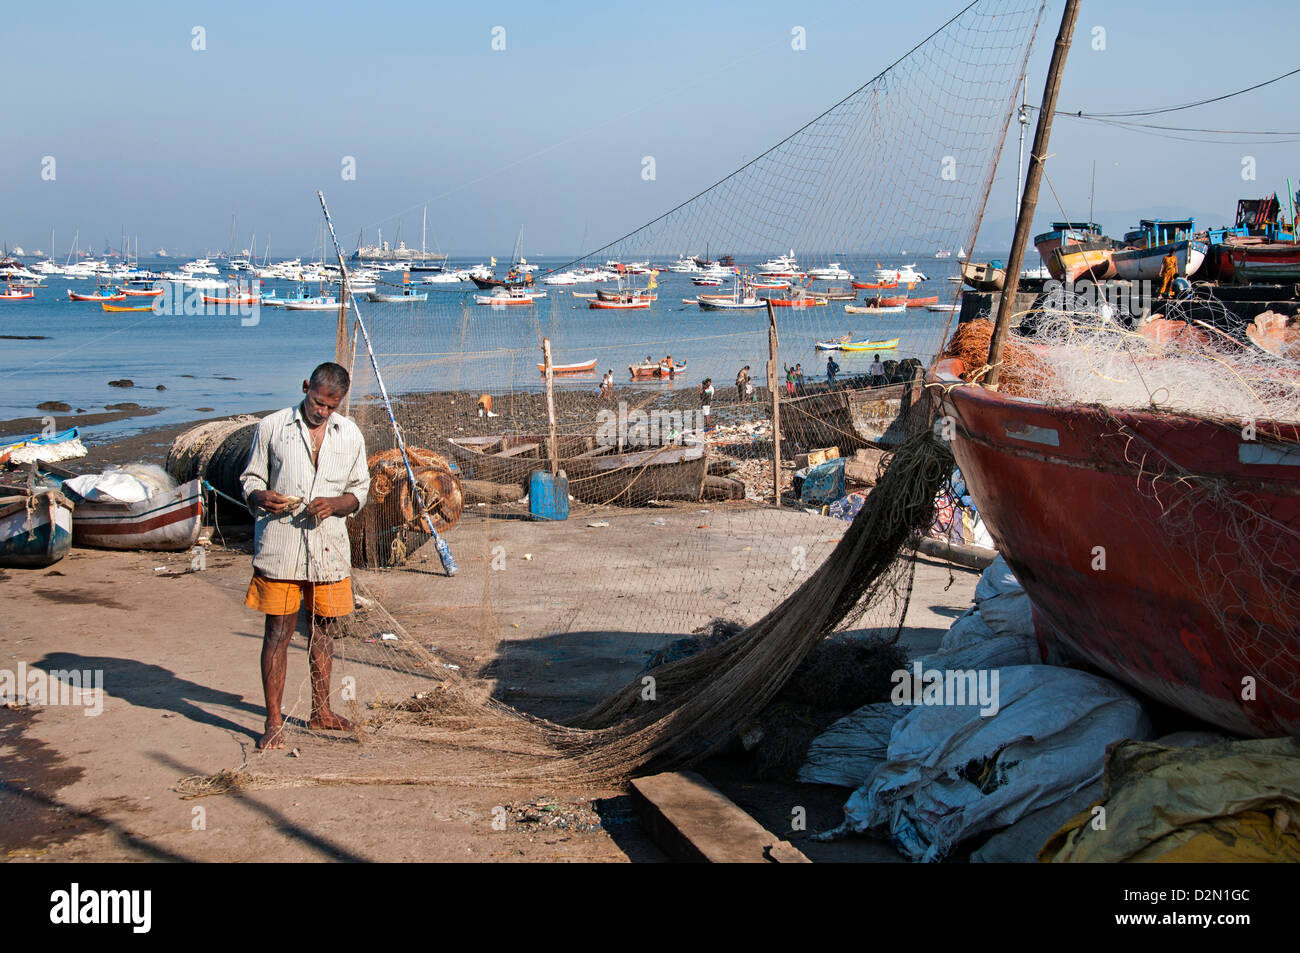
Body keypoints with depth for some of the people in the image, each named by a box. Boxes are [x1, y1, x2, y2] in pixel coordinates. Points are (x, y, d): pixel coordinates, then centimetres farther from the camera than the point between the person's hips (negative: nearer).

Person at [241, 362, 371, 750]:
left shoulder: (350, 434, 8)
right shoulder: (271, 428, 1)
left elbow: (360, 488, 13)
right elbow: (250, 478, 7)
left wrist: (336, 503, -8)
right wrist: (260, 497, -16)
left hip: (329, 547, 3)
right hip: (279, 546, -3)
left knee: (324, 629, 12)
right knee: (278, 632, -2)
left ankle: (321, 711, 27)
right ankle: (274, 722, 4)